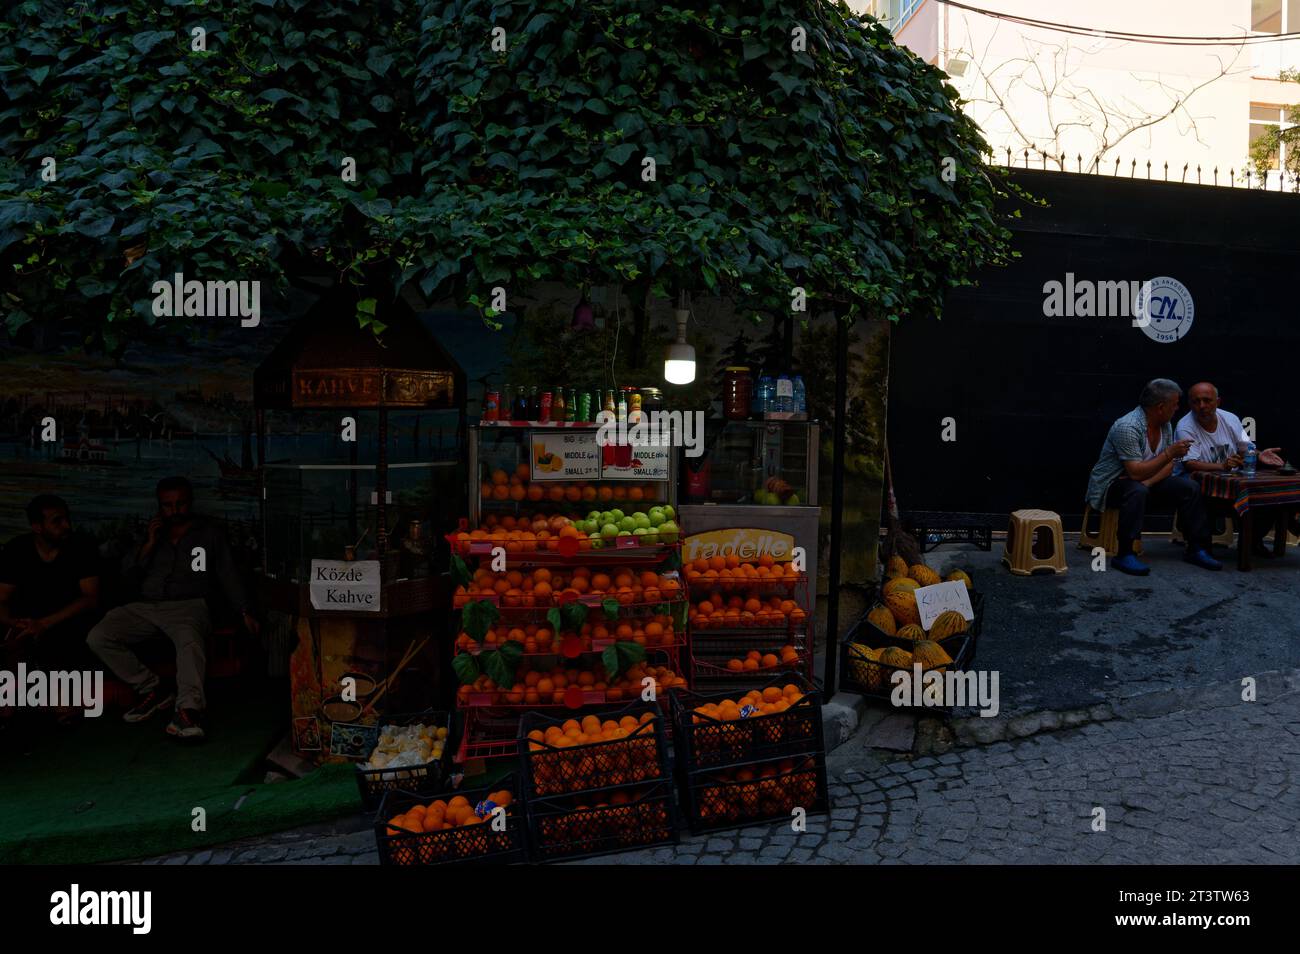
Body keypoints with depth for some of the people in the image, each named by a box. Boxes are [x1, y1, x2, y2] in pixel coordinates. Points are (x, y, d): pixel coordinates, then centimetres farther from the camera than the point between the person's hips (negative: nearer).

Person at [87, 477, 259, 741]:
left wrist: (245, 611, -4)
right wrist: (150, 543, -1)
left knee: (190, 640, -38)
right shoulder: (153, 530, 22)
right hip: (146, 607, 5)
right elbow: (130, 571, 15)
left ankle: (188, 709, -52)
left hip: (189, 605, -4)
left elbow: (228, 575, 8)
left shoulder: (209, 531, 12)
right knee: (98, 637, -18)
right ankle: (153, 688, -10)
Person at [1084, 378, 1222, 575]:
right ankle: (1124, 555, -31)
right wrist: (1169, 453, -30)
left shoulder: (1165, 425, 1)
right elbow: (1136, 473, -31)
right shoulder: (1127, 427, -26)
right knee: (1137, 491, -38)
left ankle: (1196, 549, 1)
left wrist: (1147, 482, -18)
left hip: (1145, 479, 8)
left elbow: (1167, 466, 1)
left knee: (1189, 487, -6)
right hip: (1111, 483, -8)